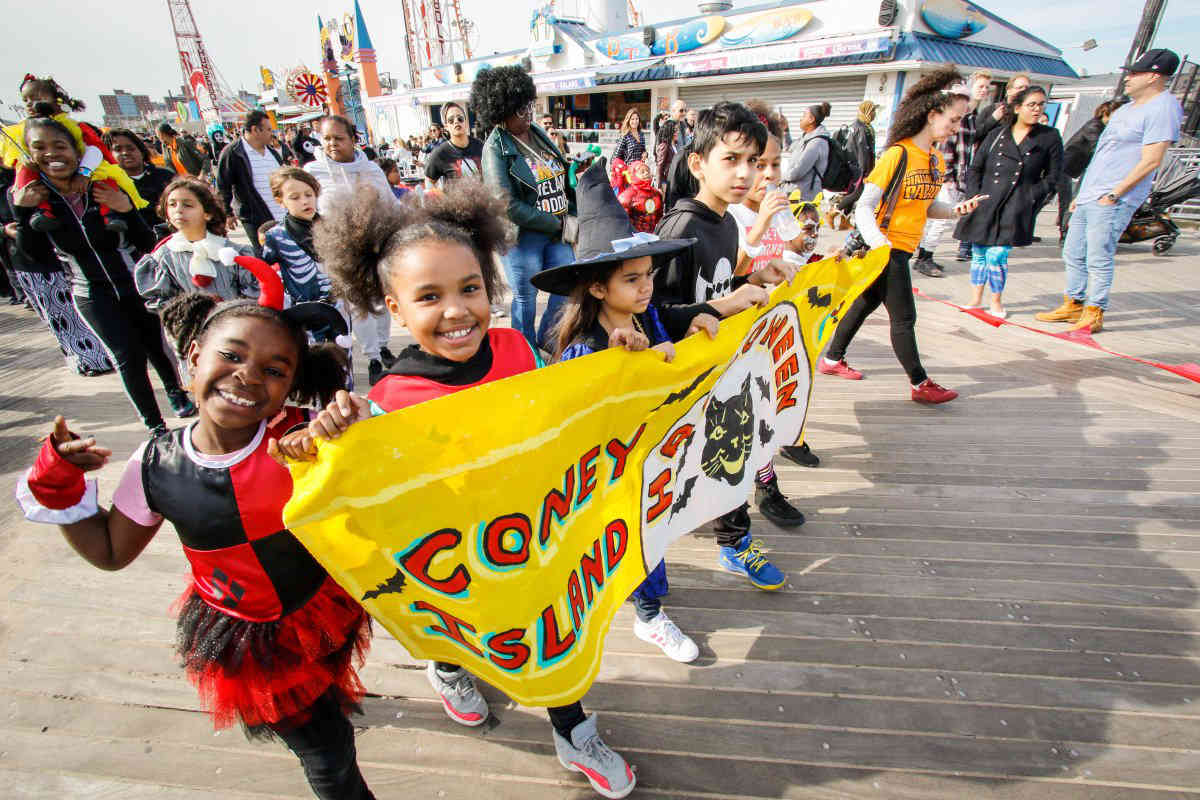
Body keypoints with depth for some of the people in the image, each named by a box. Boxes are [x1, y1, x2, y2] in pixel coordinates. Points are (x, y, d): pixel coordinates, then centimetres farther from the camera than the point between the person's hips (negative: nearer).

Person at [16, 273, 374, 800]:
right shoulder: (156, 465, -14)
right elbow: (110, 552, 2)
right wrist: (58, 487, -7)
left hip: (323, 615, -1)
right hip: (239, 639, 1)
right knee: (327, 756, 17)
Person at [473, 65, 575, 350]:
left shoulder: (538, 133, 9)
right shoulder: (495, 148, -13)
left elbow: (563, 179, 19)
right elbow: (509, 207, -19)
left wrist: (574, 214, 7)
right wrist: (554, 223, -15)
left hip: (557, 231, 7)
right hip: (523, 236, -7)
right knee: (526, 297, 6)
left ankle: (547, 338, 33)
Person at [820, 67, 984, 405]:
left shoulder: (936, 159, 11)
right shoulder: (899, 154, -14)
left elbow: (925, 205, 18)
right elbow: (865, 206, -18)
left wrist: (955, 210, -1)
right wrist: (876, 240, -34)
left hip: (904, 248, 9)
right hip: (885, 248, -9)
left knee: (865, 304, 16)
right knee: (904, 317, -1)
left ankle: (832, 359, 29)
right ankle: (920, 384, 10)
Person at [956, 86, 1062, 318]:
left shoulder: (1050, 137, 7)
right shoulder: (997, 135, 11)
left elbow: (1051, 178, 8)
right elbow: (975, 169, 14)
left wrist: (1029, 200, -4)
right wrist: (974, 197, 0)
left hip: (1016, 208, -2)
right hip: (985, 204, 3)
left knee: (997, 255, -12)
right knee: (979, 253, 5)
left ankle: (996, 301, 7)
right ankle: (976, 299, 19)